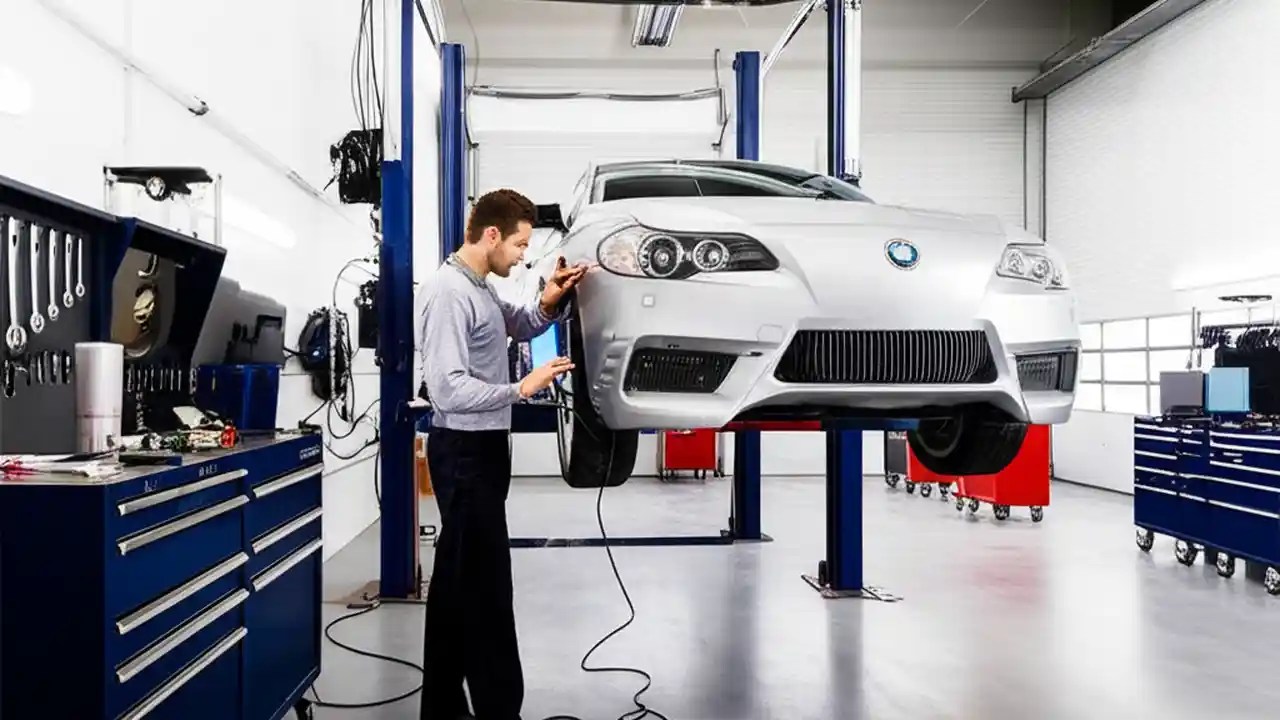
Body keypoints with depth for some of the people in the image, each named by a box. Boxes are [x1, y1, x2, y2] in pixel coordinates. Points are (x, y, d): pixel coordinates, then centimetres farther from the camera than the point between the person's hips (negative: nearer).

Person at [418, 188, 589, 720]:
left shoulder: (481, 287, 11)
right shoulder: (451, 293, -19)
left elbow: (519, 327, 27)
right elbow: (448, 389, -25)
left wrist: (548, 303, 7)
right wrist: (521, 389, -23)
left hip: (481, 447, 10)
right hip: (465, 451, -10)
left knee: (457, 582, 15)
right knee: (484, 587, -5)